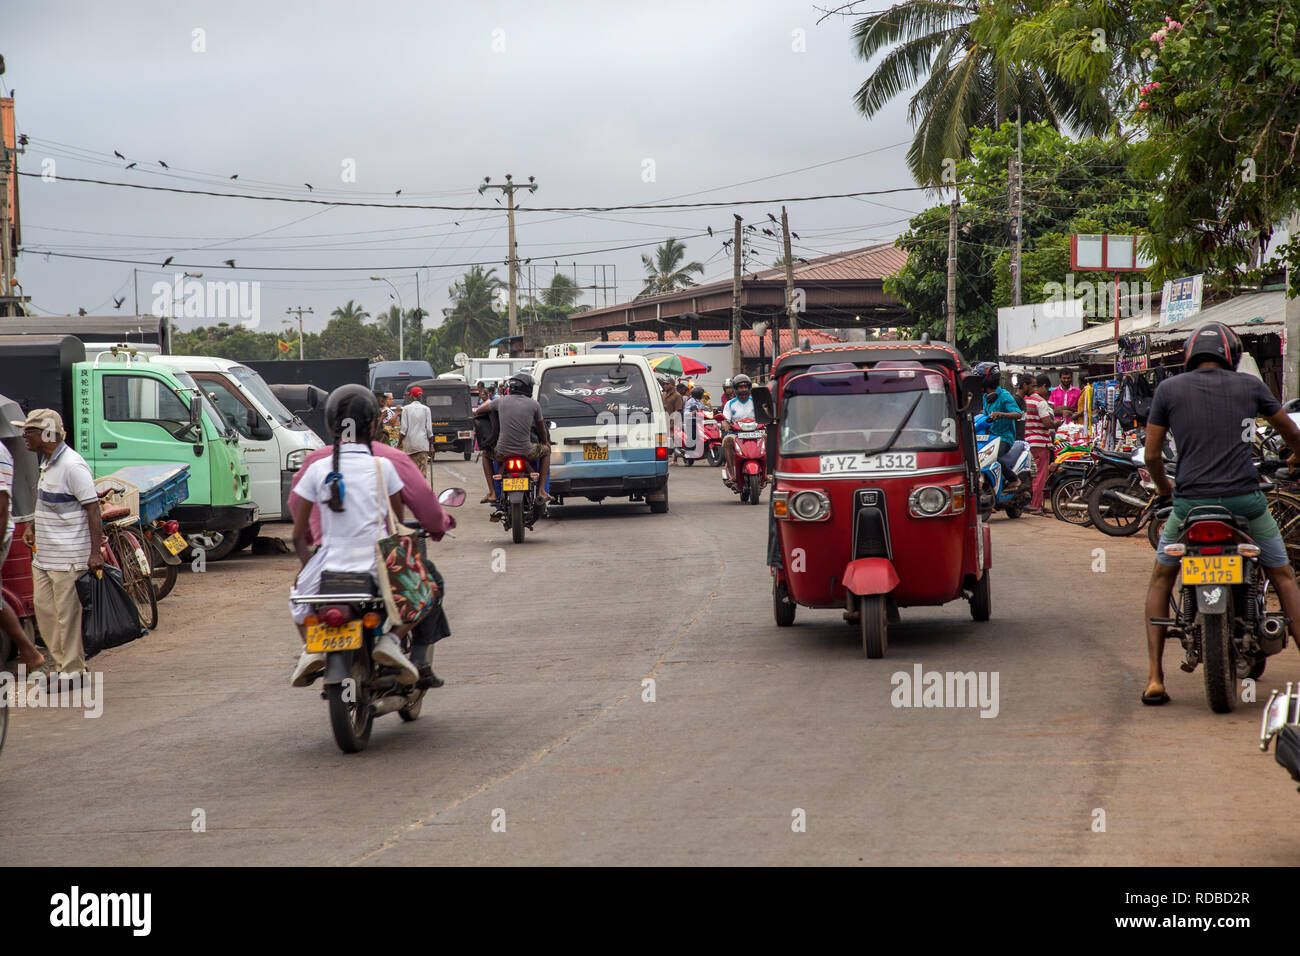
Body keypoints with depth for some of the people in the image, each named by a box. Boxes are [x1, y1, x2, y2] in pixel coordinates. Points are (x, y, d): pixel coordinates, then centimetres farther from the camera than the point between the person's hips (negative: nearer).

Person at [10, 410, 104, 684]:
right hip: (43, 555, 10)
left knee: (67, 613, -3)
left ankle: (72, 670, 5)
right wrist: (33, 527, 17)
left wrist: (96, 552, -23)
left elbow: (92, 508, -19)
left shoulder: (72, 466, -17)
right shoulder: (47, 463, 13)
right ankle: (59, 663, 23)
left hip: (68, 556, -10)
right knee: (44, 608, 13)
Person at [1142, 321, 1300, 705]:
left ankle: (1154, 678, 11)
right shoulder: (1249, 386, 6)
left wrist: (1163, 486, 26)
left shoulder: (1168, 389, 3)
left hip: (1190, 501, 0)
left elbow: (1151, 454, 5)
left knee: (1161, 579, 21)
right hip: (1245, 500, 0)